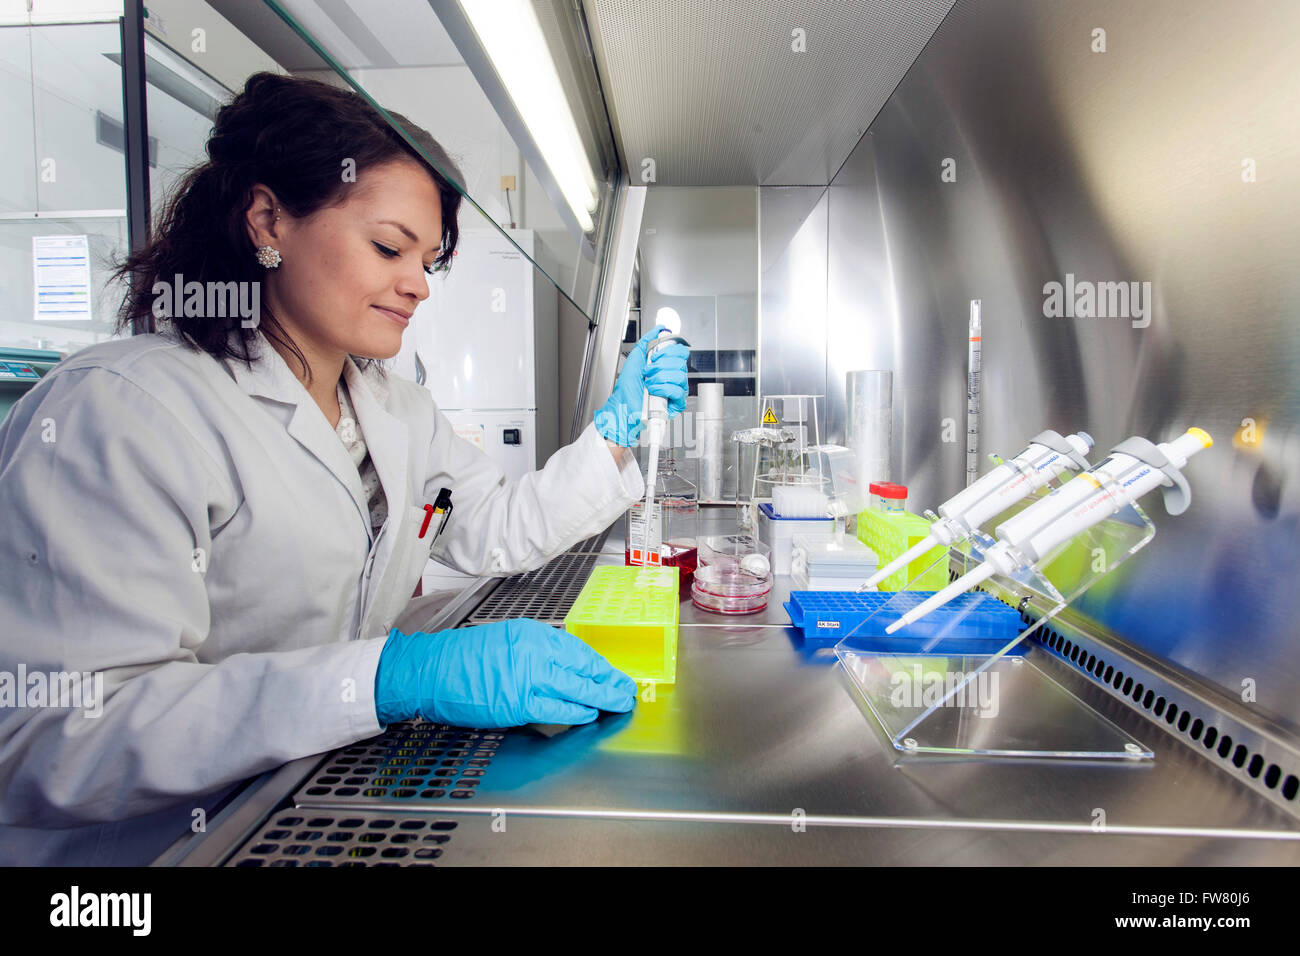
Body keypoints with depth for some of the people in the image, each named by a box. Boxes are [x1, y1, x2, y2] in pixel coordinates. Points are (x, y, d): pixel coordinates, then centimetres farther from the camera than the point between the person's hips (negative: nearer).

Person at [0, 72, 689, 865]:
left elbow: (503, 533, 10)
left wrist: (617, 426, 0)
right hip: (171, 841, -6)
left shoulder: (399, 411, 9)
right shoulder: (119, 411, -16)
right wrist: (392, 677, -33)